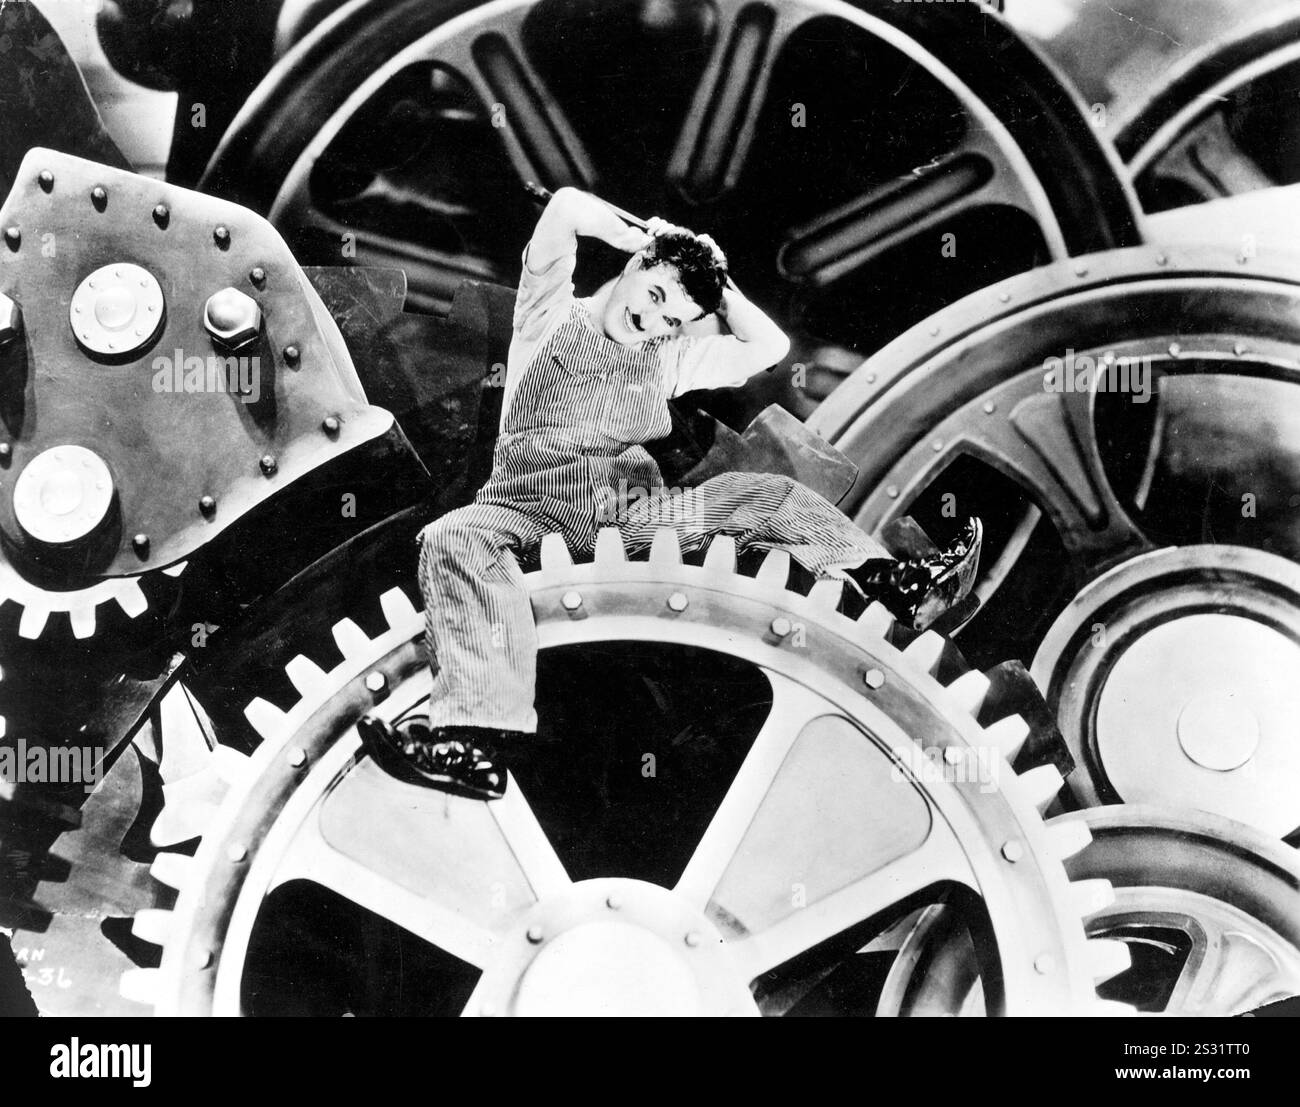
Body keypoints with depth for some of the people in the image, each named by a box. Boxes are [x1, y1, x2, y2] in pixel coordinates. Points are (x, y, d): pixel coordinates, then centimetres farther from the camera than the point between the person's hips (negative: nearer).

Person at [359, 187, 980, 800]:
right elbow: (567, 207, -1)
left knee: (763, 496, -12)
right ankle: (480, 737, -53)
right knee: (454, 537, -36)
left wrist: (715, 282, 15)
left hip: (634, 513, 4)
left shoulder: (671, 357, 23)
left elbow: (770, 346, 17)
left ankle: (898, 587, -18)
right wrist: (646, 239, 11)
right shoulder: (551, 316, 12)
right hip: (534, 510, -4)